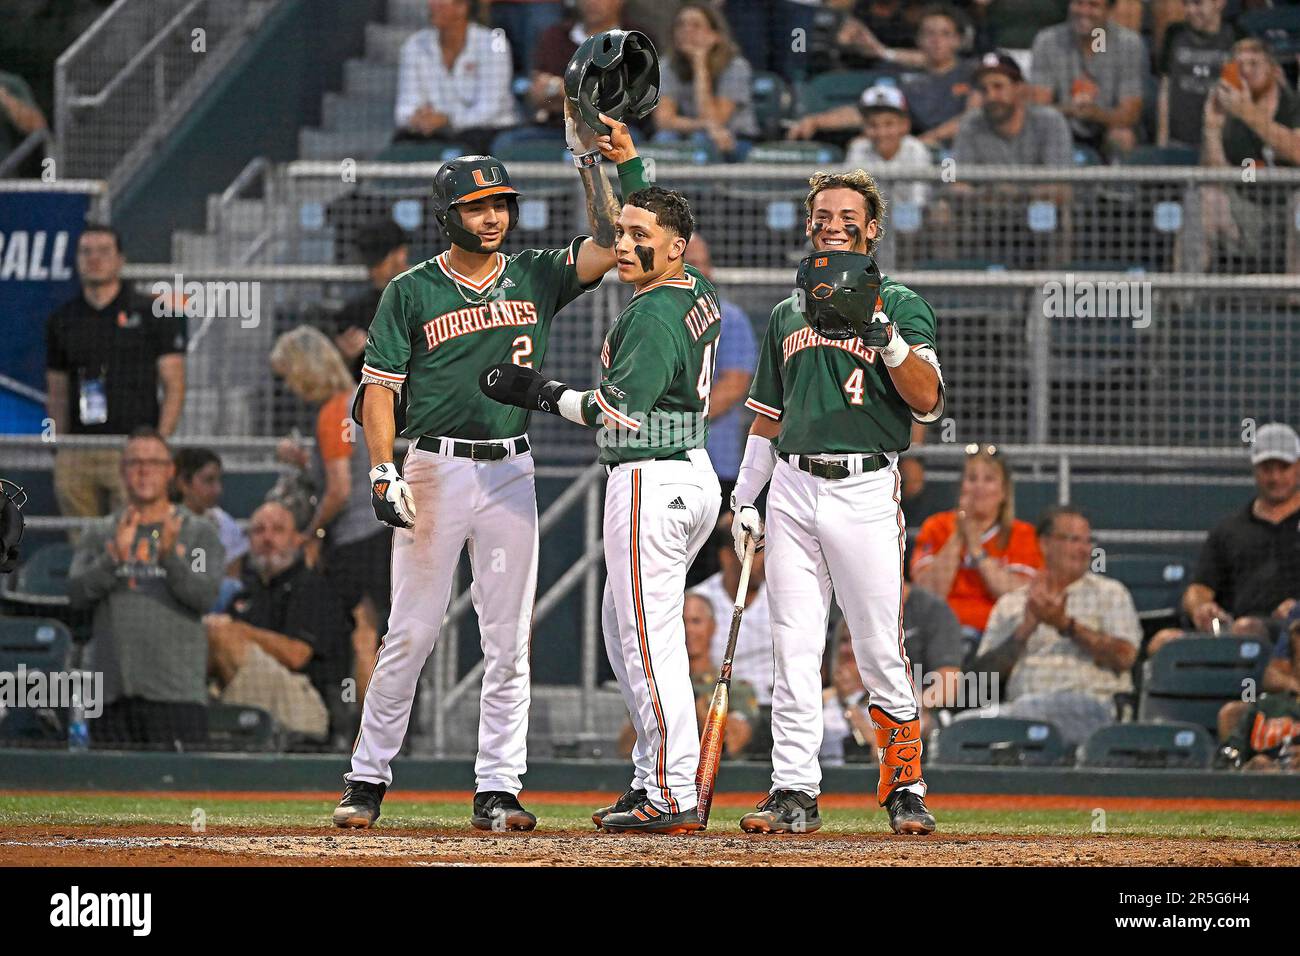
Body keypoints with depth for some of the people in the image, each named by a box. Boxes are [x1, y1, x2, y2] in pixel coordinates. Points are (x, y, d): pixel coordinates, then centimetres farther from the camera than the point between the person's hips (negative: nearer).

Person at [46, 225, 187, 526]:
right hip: (76, 454, 4)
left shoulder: (151, 314, 4)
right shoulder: (62, 320, 15)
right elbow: (57, 393, 18)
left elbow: (174, 385, 2)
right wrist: (58, 449, 7)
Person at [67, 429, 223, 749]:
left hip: (176, 689, -2)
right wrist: (115, 557, -14)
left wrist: (170, 557, -20)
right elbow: (78, 593, 2)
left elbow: (205, 596, -4)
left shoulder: (200, 532, 11)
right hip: (113, 690, 2)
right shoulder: (99, 534, 17)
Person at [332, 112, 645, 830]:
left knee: (507, 639, 1)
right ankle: (368, 778, 8)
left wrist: (606, 163, -11)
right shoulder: (411, 292, 1)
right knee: (411, 631, -2)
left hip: (511, 471, 3)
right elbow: (379, 388, -2)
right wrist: (383, 473, -13)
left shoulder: (537, 278, 9)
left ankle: (497, 790, 4)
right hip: (434, 468, -3)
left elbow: (612, 242, 0)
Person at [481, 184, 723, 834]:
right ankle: (654, 779, 18)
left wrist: (540, 394, -13)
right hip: (691, 476, 11)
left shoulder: (653, 317, -17)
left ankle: (674, 798, -10)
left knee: (648, 636, -9)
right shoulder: (697, 293, 11)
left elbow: (618, 411, -23)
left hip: (651, 482, -11)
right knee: (621, 629, 17)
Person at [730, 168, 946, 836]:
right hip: (792, 489, 4)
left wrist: (881, 332, -21)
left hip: (865, 490, -4)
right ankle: (794, 793, 1)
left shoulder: (898, 304, 4)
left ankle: (905, 789, 3)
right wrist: (744, 498, 17)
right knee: (794, 650, 0)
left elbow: (927, 400, -9)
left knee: (881, 654, -6)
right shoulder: (788, 314, 19)